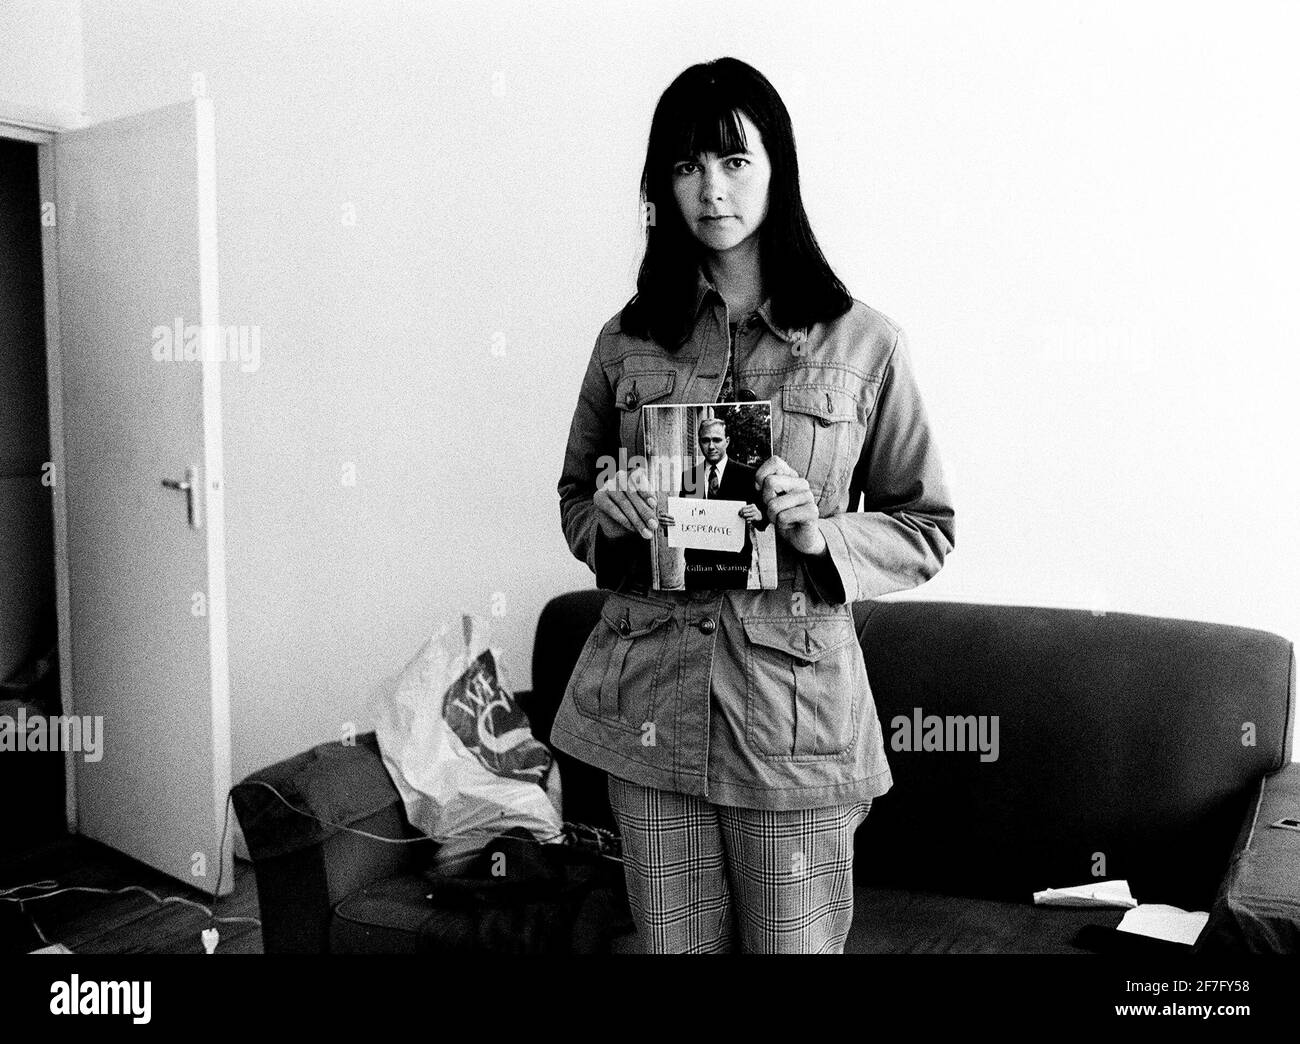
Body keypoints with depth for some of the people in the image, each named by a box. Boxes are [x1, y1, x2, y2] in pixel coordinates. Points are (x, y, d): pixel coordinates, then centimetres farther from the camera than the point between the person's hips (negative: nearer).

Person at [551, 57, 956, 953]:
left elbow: (926, 528, 3)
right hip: (648, 706, 3)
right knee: (675, 944, 14)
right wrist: (613, 518, -7)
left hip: (794, 707, -2)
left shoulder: (862, 343, -2)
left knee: (796, 945, 9)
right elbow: (575, 497, 16)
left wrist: (822, 535, -16)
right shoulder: (626, 340, 5)